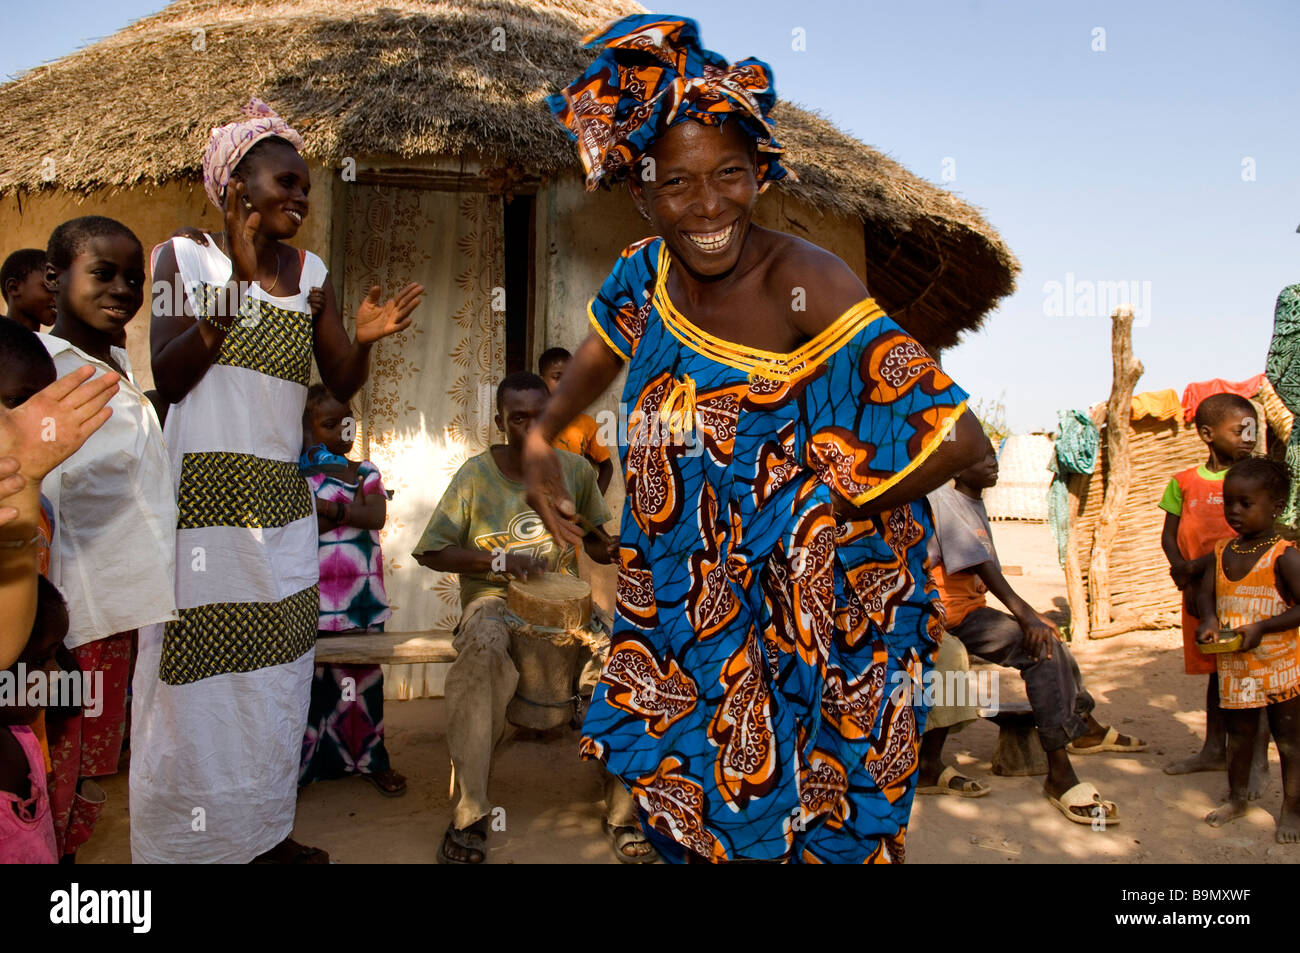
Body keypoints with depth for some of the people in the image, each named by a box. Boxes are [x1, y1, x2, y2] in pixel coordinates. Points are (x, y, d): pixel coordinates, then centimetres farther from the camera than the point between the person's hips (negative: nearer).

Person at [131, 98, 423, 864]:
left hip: (280, 504, 4)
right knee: (196, 671, 0)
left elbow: (341, 383, 11)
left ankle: (267, 831, 23)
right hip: (198, 500, -4)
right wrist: (233, 292, -17)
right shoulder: (183, 258, -1)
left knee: (276, 671, 8)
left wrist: (365, 339, -10)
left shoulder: (311, 272, 10)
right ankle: (185, 840, 16)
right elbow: (161, 379, -10)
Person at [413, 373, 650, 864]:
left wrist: (613, 550, -6)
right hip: (492, 597, -3)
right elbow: (430, 552, -3)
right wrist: (500, 559, -16)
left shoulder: (574, 469, 5)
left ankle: (623, 810, -13)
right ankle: (469, 816, -28)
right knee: (482, 647, -39)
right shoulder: (476, 474, -4)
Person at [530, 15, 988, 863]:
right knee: (694, 793, 24)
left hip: (818, 607, -6)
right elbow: (606, 348, 19)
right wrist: (542, 440, 9)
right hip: (692, 598, 6)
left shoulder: (805, 286, -27)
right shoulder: (647, 272, -7)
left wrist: (818, 507, -19)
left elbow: (958, 435, -29)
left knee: (804, 812, 12)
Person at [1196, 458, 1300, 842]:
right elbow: (1205, 593, 4)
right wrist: (1209, 619, -16)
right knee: (1239, 732, 17)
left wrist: (1261, 626, -25)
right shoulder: (1221, 552, 3)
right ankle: (1237, 798, 33)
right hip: (1232, 664, 6)